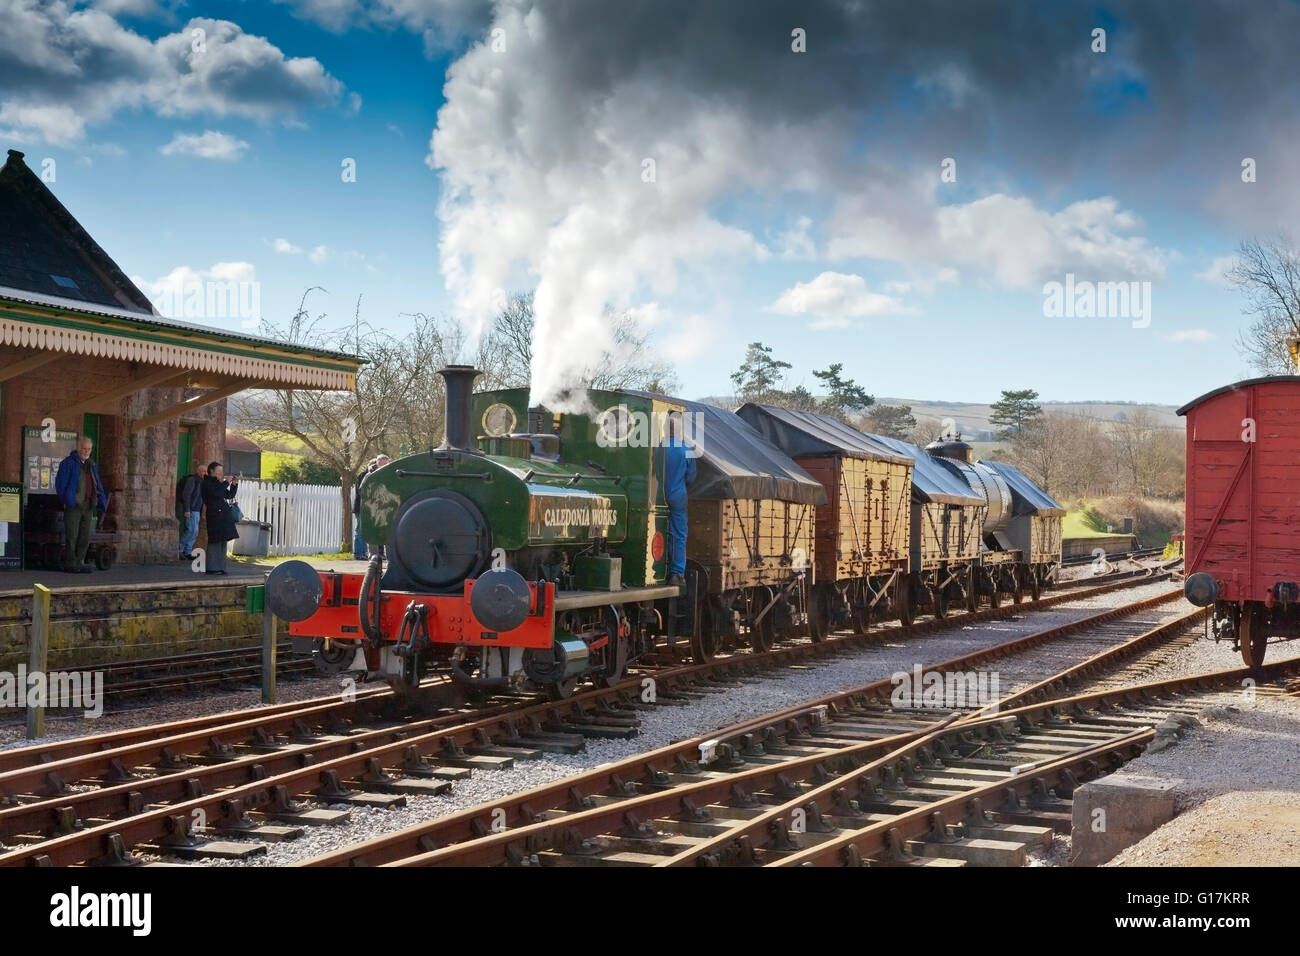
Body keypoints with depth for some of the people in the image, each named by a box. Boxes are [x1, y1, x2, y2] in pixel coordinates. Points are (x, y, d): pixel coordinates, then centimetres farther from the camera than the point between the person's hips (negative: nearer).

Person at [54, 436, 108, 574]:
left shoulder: (92, 465, 18)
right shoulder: (69, 463, -3)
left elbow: (98, 484, 21)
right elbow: (60, 483, -7)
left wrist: (102, 500, 7)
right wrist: (65, 500, -13)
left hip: (88, 506, 7)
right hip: (73, 506, -7)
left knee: (85, 536, 7)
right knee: (72, 535, -6)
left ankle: (79, 562, 13)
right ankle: (70, 563, -2)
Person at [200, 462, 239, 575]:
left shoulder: (219, 483, 19)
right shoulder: (207, 483, -5)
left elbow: (230, 495, 19)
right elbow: (215, 493, -21)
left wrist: (234, 484, 5)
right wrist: (227, 483, -15)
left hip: (224, 516, 8)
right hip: (214, 515, -8)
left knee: (223, 541, 8)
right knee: (215, 541, -8)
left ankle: (220, 567, 12)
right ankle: (212, 568, -5)